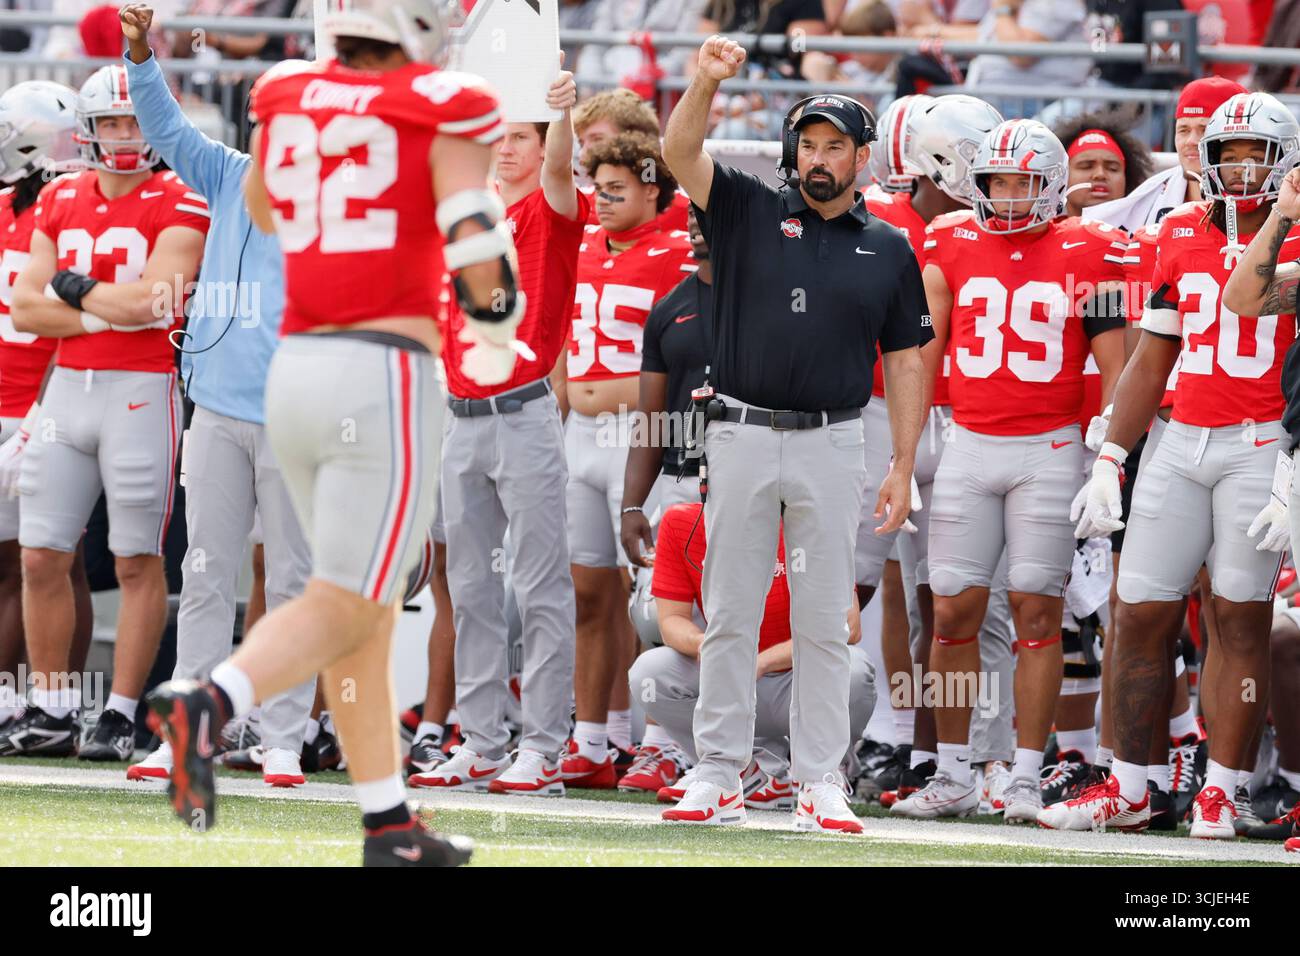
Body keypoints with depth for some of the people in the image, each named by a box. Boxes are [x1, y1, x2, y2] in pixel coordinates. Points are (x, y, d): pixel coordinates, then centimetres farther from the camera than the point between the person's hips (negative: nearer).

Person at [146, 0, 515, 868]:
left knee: (372, 607, 14)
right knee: (344, 607, -3)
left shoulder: (287, 105, 9)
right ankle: (210, 706, -28)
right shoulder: (441, 117, -7)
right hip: (385, 378, -6)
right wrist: (495, 317, 4)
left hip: (295, 370, 6)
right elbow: (474, 244, -16)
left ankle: (390, 825, 15)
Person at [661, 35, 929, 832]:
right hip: (742, 435, 0)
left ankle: (821, 782, 5)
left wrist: (904, 466, 1)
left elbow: (905, 361, 8)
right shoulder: (751, 212, 5)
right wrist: (707, 82, -26)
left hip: (832, 443, 0)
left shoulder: (888, 250, 7)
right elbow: (681, 152, -8)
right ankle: (719, 777, 7)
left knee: (824, 621, 1)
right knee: (730, 615, 3)